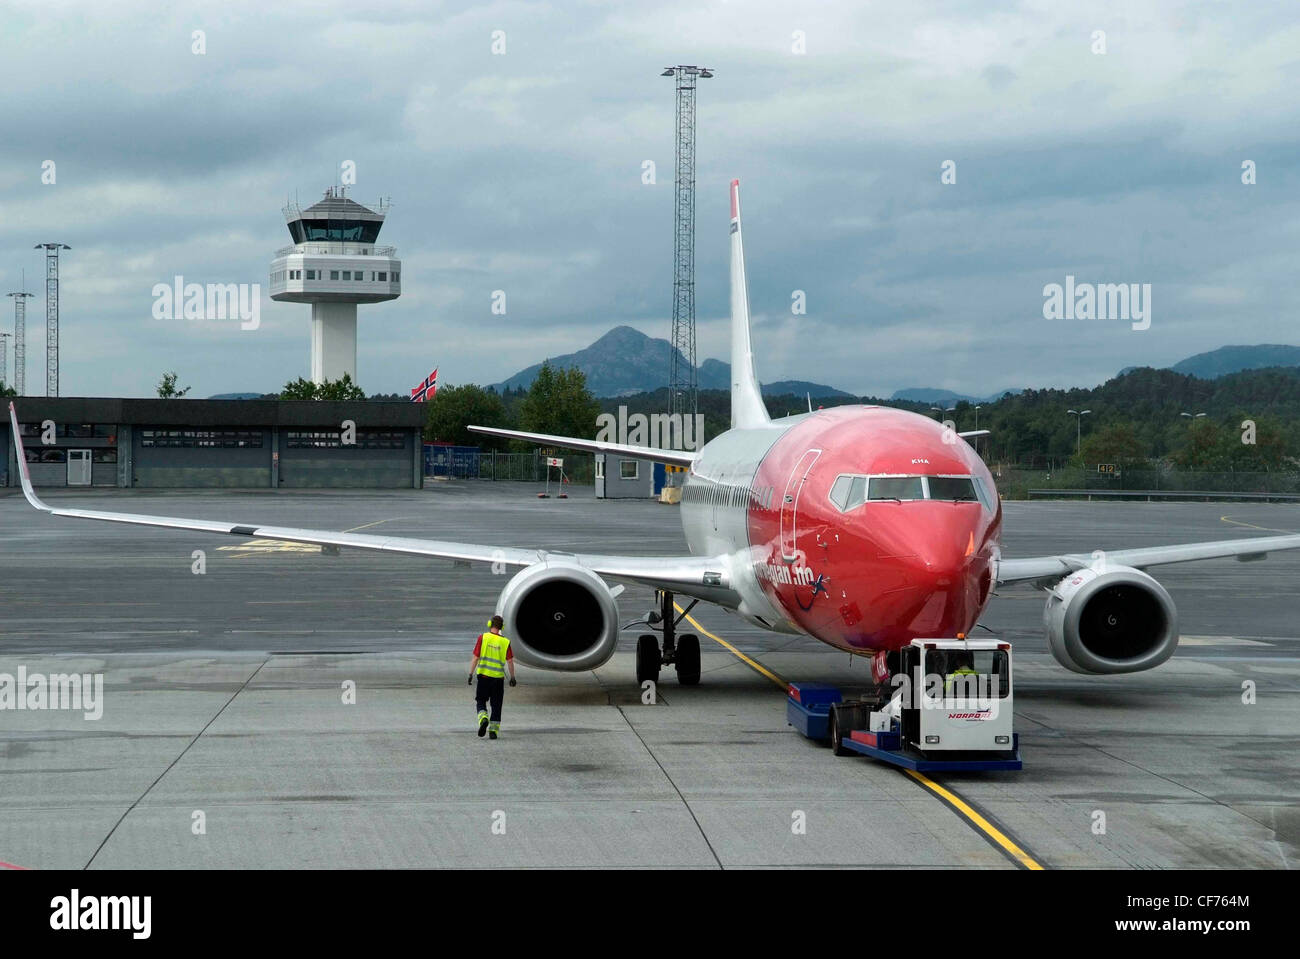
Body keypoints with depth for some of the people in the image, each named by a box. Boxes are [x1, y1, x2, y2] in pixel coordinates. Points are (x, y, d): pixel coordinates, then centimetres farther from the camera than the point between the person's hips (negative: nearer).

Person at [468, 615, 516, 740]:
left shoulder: (483, 637, -6)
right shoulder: (505, 642, -3)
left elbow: (475, 658, -5)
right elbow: (510, 661, -1)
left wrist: (471, 674, 1)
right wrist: (512, 677, 10)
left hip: (483, 675, -1)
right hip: (499, 677, 1)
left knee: (480, 701, 12)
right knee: (496, 705, 9)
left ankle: (483, 718, -14)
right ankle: (493, 730, 7)